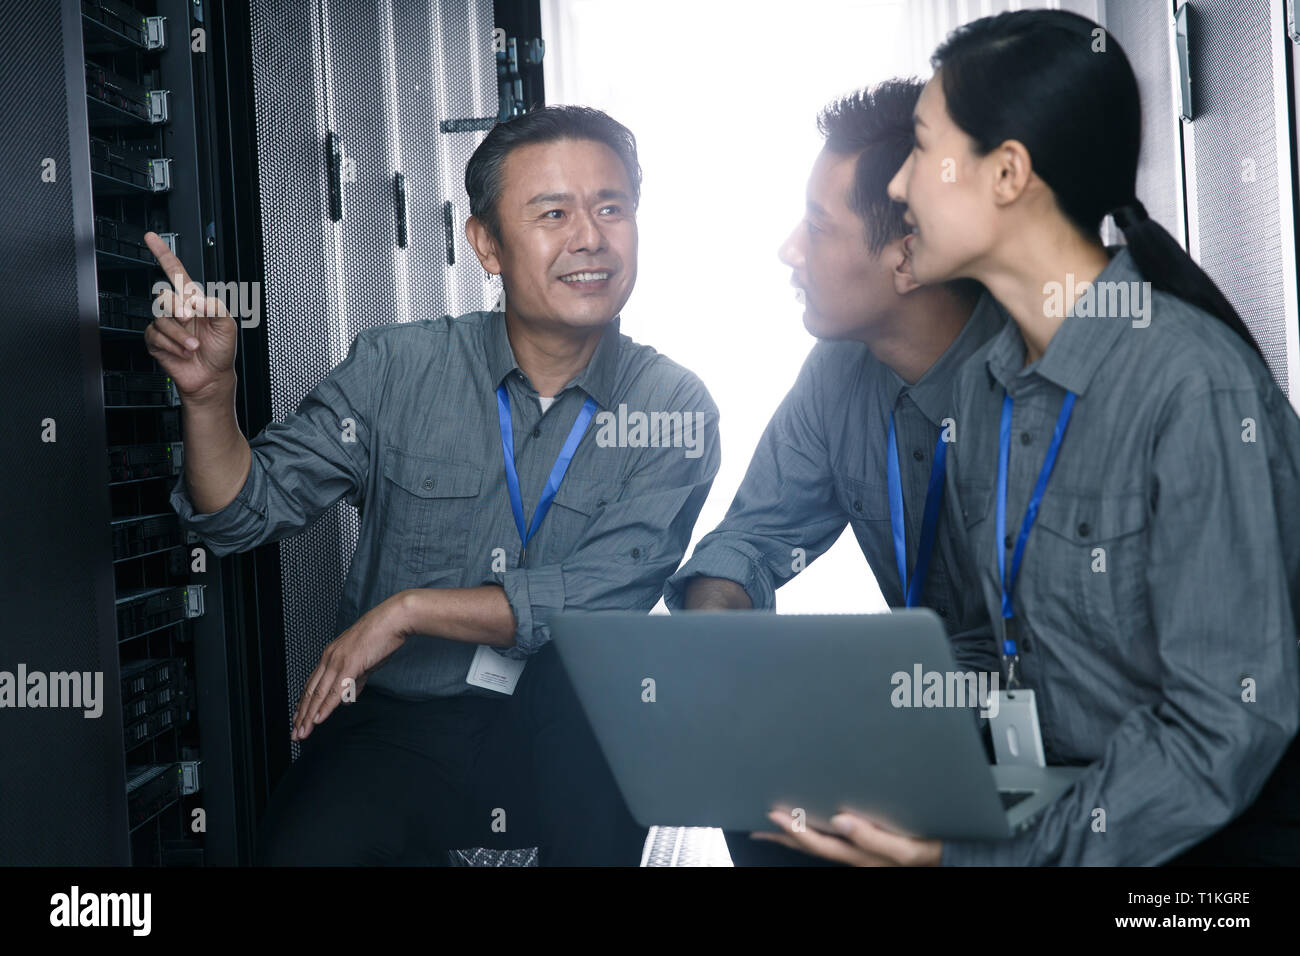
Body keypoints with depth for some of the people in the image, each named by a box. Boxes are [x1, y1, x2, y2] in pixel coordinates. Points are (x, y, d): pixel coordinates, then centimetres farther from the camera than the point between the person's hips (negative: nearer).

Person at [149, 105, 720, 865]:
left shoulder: (674, 408, -3)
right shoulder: (396, 368, 1)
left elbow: (605, 594, -14)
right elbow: (246, 512, 1)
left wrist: (408, 609, -16)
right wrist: (211, 394, -17)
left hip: (578, 740, 1)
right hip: (399, 723, 0)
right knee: (299, 848, -29)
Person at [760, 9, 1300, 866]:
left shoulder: (1198, 388, -19)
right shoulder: (983, 384, 4)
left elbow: (1229, 723, -21)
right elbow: (987, 638, 9)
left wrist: (989, 857, -22)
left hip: (1220, 830, -5)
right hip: (1064, 801, 6)